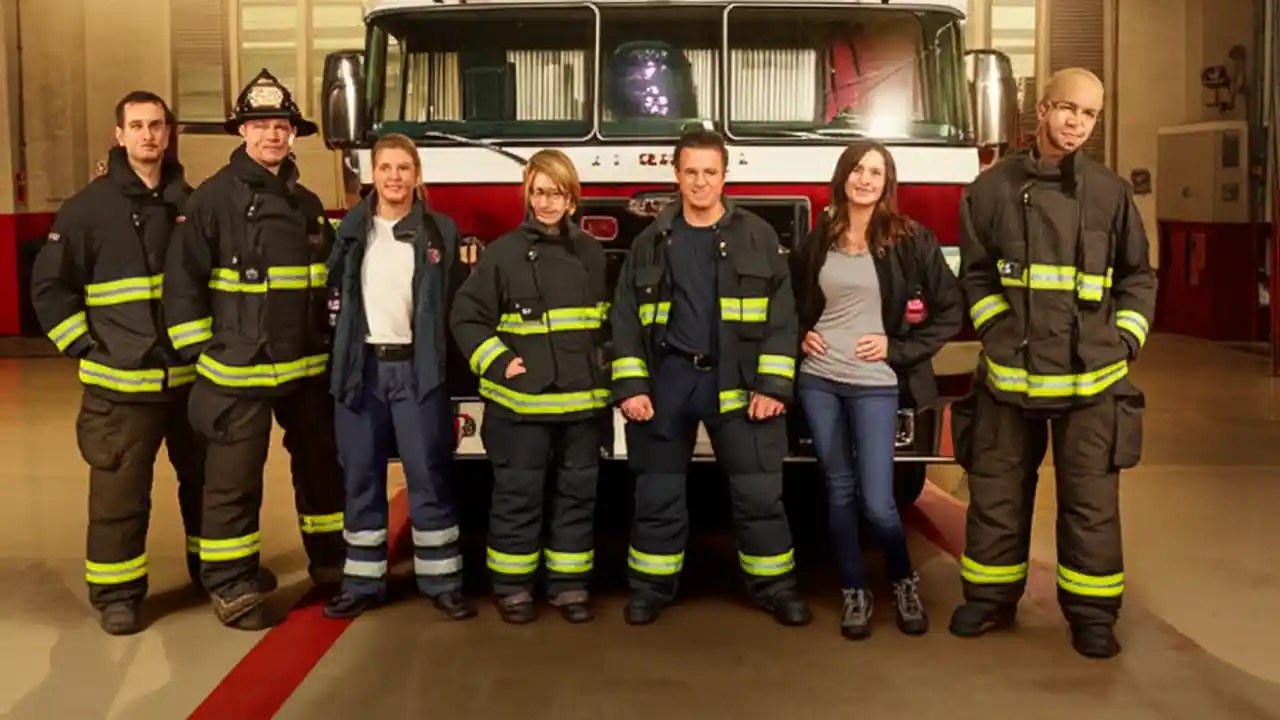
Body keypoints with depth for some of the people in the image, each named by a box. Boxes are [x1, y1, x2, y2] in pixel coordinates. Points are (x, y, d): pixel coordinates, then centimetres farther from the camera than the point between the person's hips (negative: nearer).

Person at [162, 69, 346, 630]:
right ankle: (231, 585, 14)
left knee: (321, 464, 16)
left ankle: (330, 561, 32)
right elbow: (182, 281, -9)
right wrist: (200, 351, -11)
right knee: (234, 482, 3)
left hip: (307, 367, 6)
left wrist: (329, 341, 12)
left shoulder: (307, 203, 11)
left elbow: (330, 278, 18)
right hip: (238, 370, -6)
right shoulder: (213, 199, -7)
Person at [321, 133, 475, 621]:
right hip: (360, 367, 2)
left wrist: (443, 357, -1)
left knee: (428, 476, 1)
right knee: (360, 479, 7)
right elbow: (333, 294, 10)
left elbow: (456, 304, 4)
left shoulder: (440, 232, 3)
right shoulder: (351, 229, 7)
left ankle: (442, 581, 10)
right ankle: (363, 582, 16)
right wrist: (339, 354, 4)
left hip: (417, 368, -2)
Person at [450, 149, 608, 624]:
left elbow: (608, 319, 18)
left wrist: (605, 370, 10)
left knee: (577, 492, 9)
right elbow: (468, 317, -2)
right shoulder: (503, 252, -3)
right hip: (521, 400, -3)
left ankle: (569, 584, 21)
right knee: (518, 495, 5)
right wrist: (498, 362, -10)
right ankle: (512, 586, 17)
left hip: (582, 399, 4)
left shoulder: (591, 253, 8)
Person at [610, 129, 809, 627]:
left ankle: (775, 586, 17)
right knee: (658, 494, 8)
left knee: (759, 493, 3)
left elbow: (781, 315, -1)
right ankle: (651, 585, 22)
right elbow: (625, 317, 5)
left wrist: (773, 385, -9)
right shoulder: (651, 241, 6)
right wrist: (630, 385, -4)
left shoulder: (758, 236, 2)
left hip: (737, 383, -1)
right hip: (667, 380, 1)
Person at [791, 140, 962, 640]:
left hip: (874, 384, -3)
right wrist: (800, 335, 6)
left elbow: (949, 311, -2)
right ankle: (854, 591, 21)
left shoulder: (911, 240, -4)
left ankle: (905, 581, 22)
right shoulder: (819, 238, 6)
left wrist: (898, 348, -8)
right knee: (839, 489, 9)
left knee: (877, 500, -4)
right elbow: (792, 299, 23)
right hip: (818, 379, 3)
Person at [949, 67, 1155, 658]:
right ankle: (990, 596, 25)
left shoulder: (1111, 193, 3)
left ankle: (1092, 612, 17)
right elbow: (975, 275, 8)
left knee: (1091, 500, 5)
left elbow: (1137, 277, 11)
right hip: (1009, 372, 0)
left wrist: (1125, 339, 3)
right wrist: (998, 330, -1)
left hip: (1091, 375, 0)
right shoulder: (994, 187, 1)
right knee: (998, 491, 10)